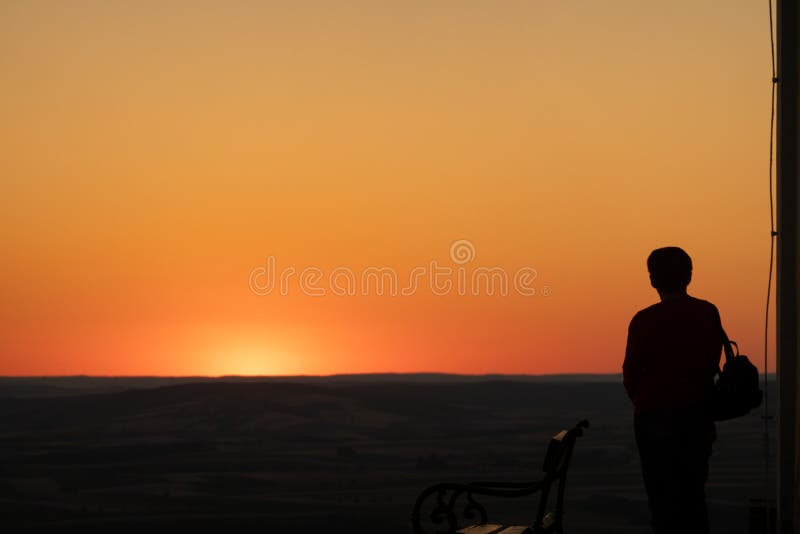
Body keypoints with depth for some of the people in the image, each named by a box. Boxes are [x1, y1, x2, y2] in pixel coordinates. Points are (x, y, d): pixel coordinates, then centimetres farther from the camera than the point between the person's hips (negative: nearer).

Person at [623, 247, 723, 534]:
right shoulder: (709, 313, -1)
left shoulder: (645, 321, -13)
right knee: (694, 492, 14)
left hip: (655, 415, -4)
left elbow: (630, 373, -4)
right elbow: (712, 364, 7)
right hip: (698, 413, 4)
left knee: (663, 493, 3)